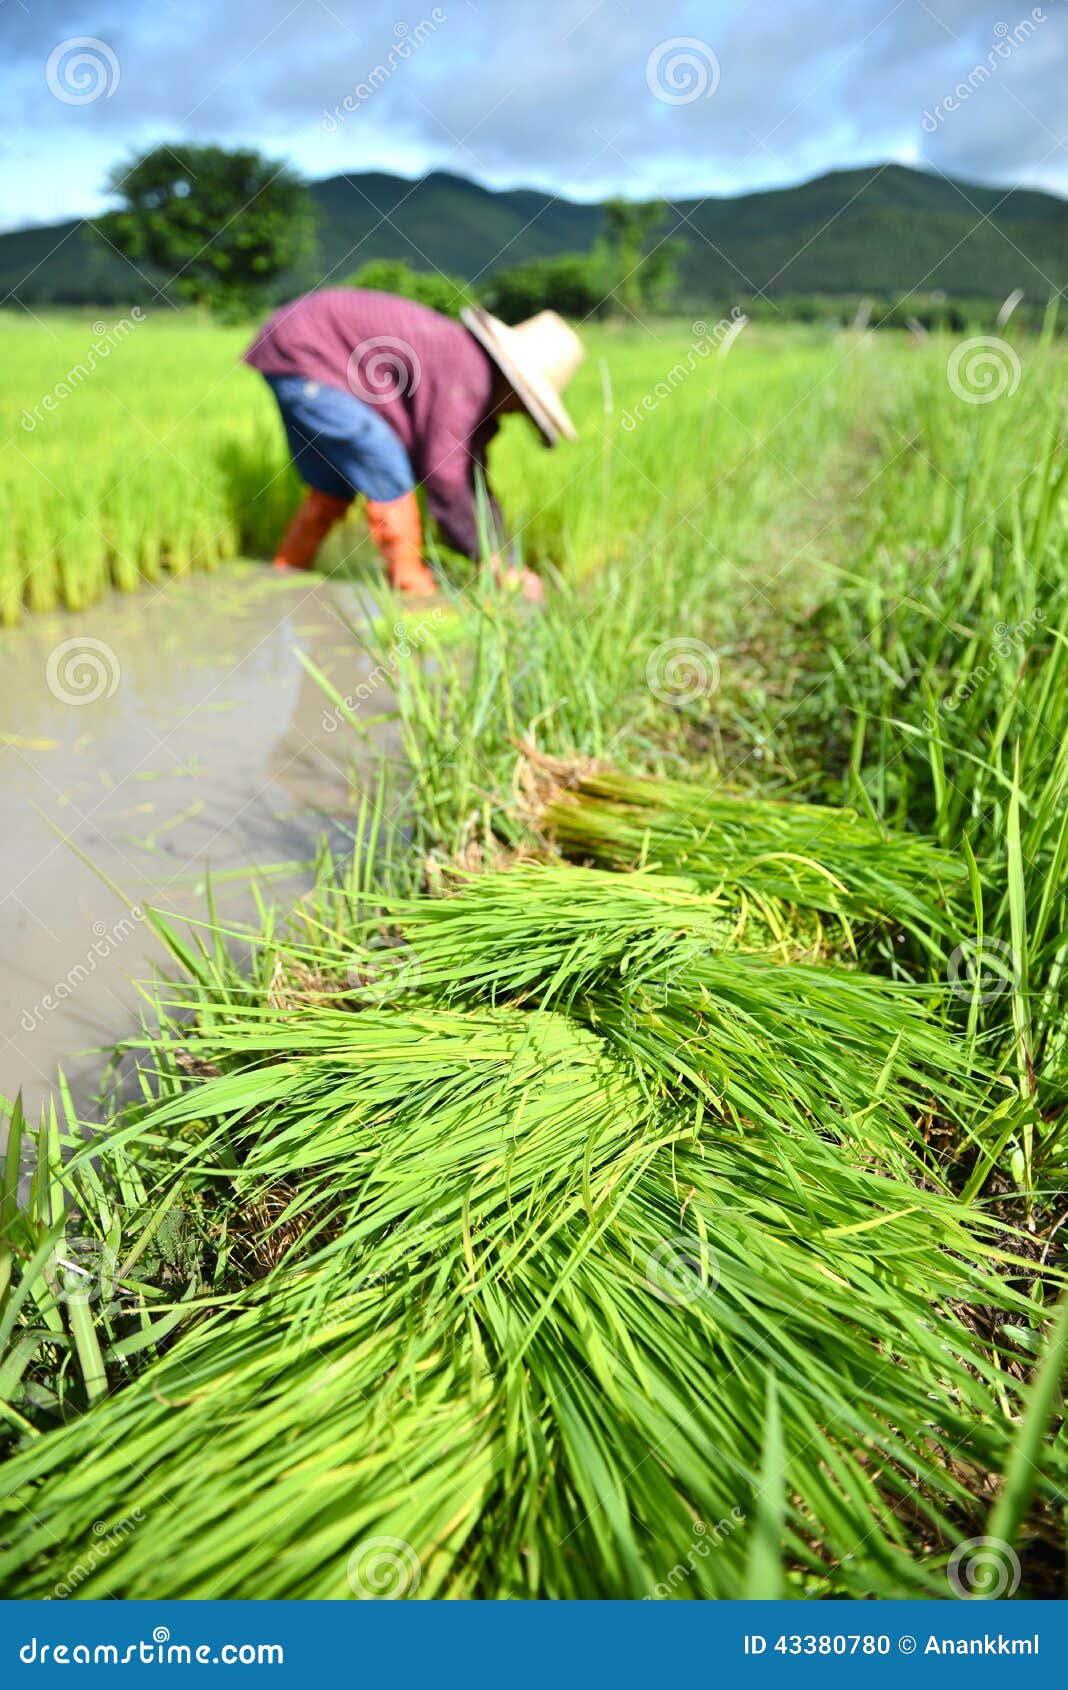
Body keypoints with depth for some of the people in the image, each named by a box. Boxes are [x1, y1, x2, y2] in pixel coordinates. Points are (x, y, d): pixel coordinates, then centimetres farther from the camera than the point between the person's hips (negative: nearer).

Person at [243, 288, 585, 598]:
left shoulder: (477, 381, 10)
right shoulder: (468, 373, -20)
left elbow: (473, 483, 12)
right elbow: (443, 479, -21)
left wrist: (503, 563, 9)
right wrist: (495, 562, -13)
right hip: (301, 354, -10)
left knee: (332, 490, 17)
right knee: (389, 476, -12)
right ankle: (415, 595, -4)